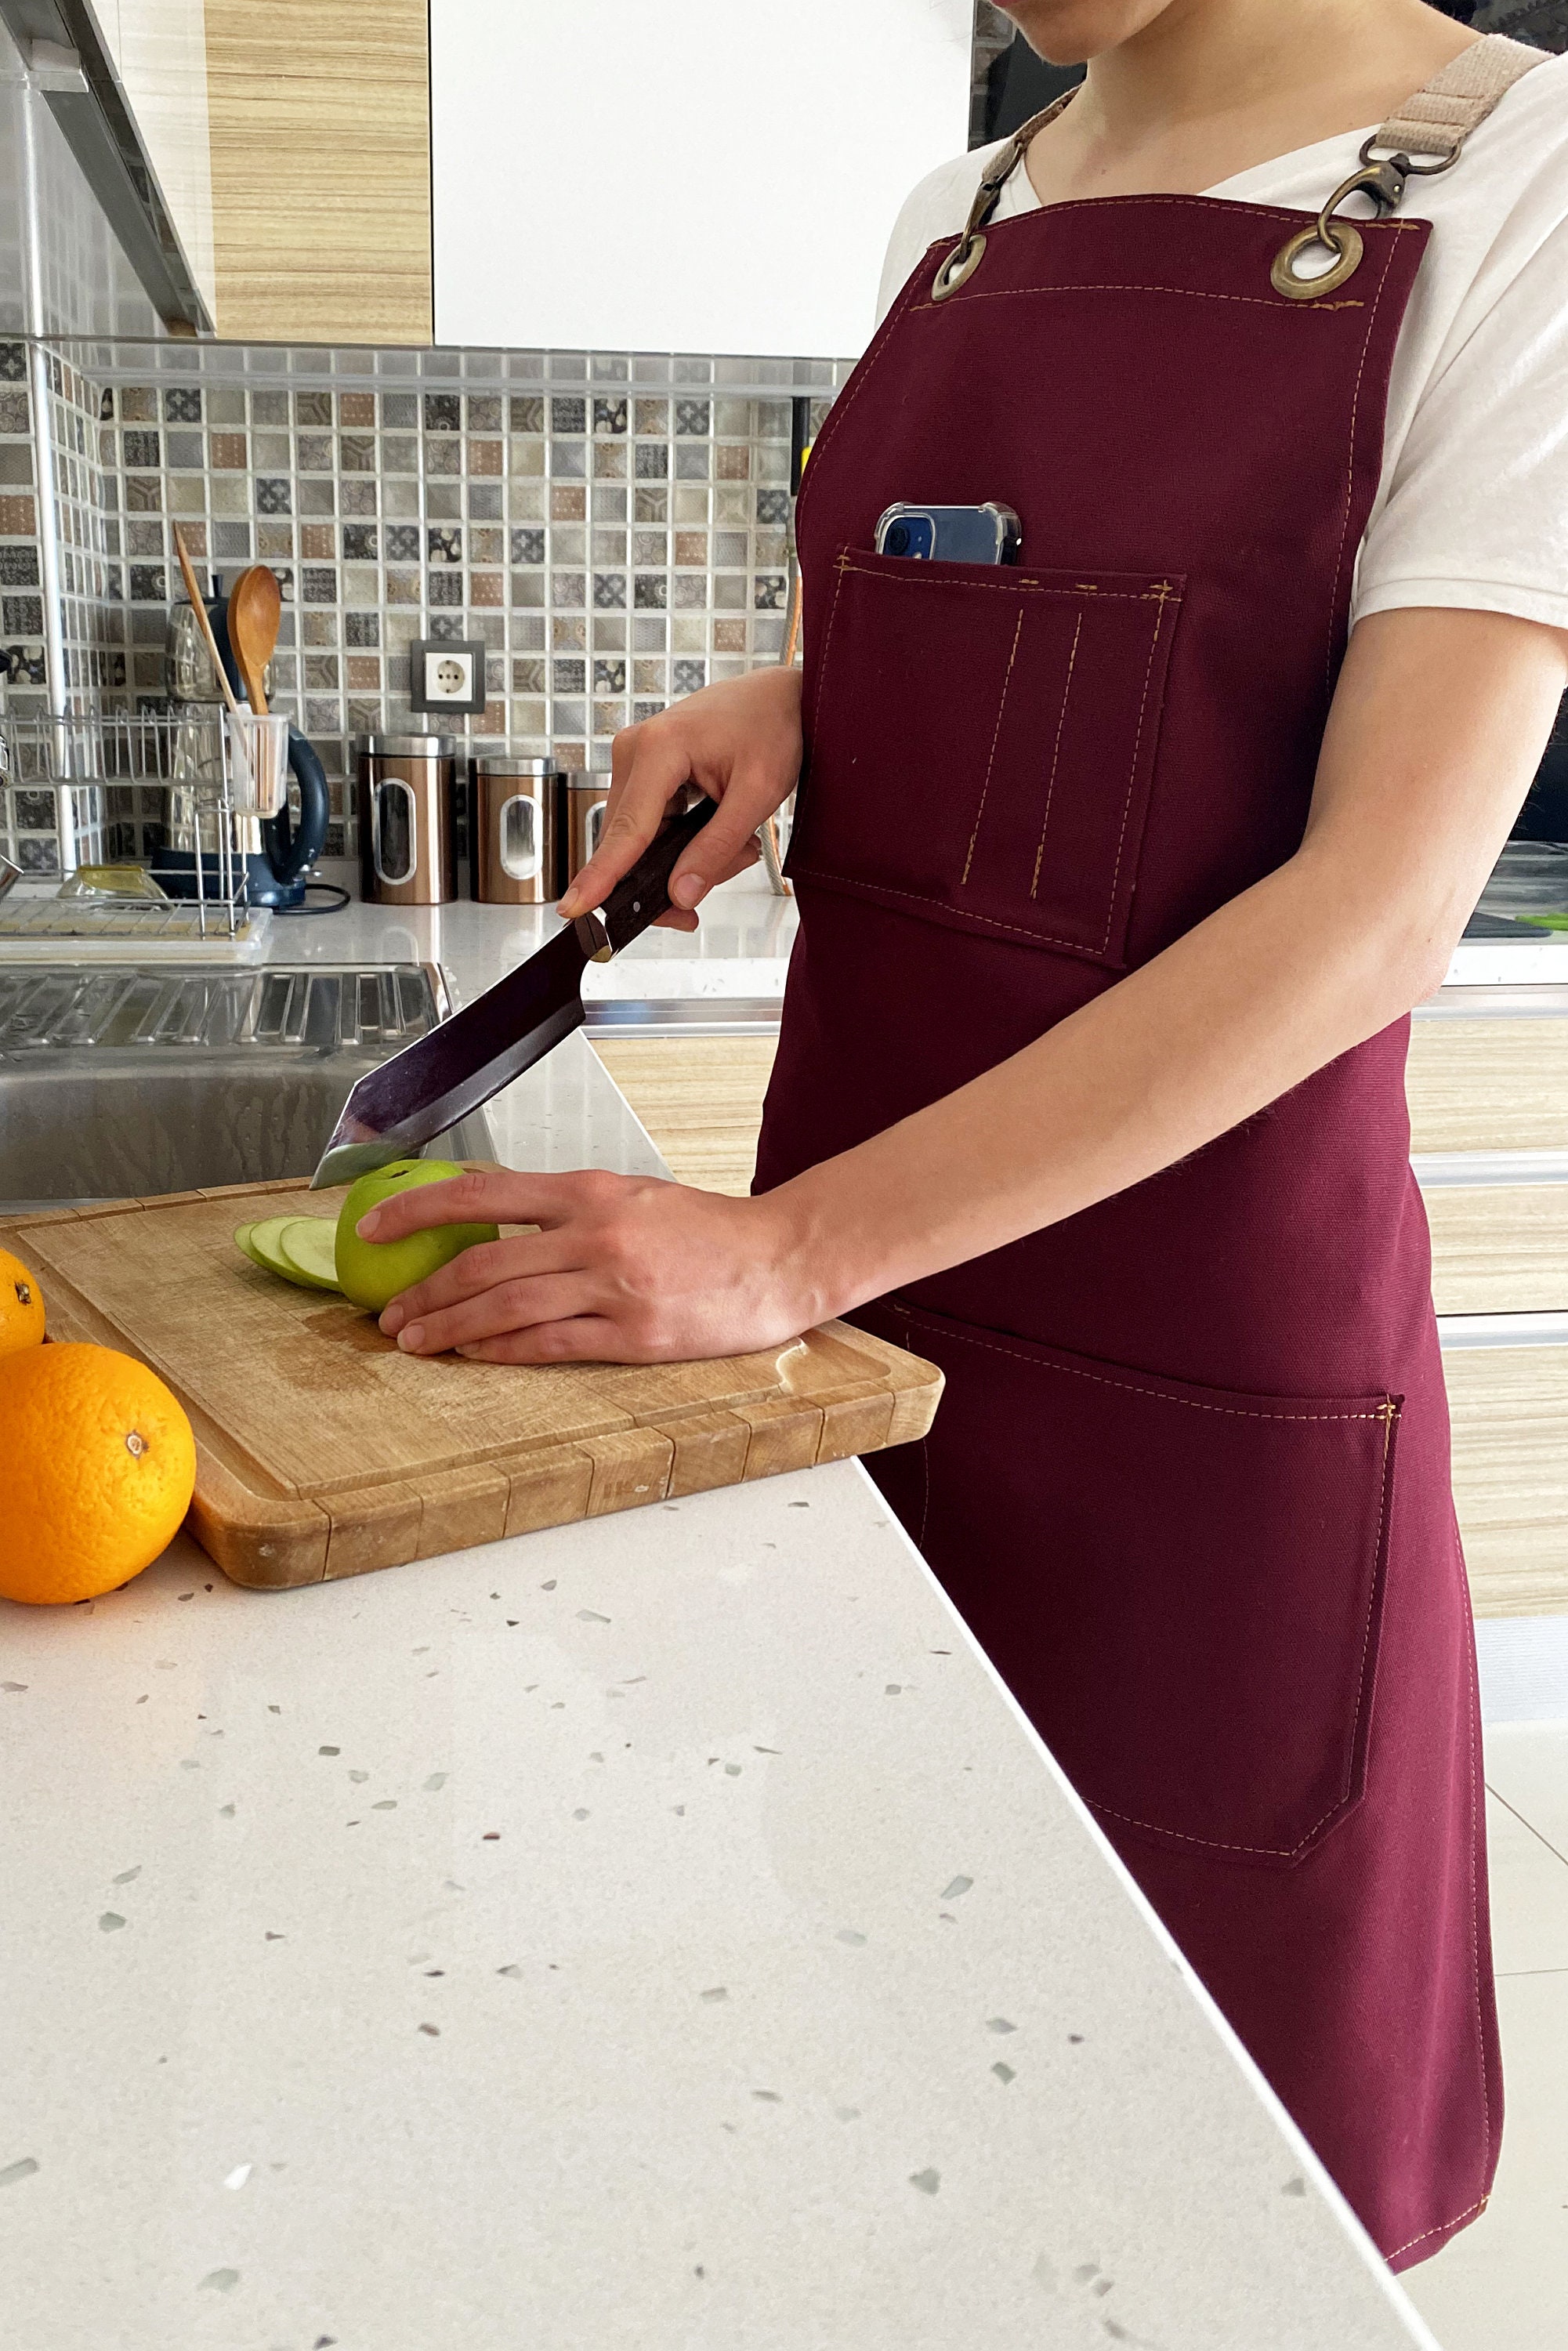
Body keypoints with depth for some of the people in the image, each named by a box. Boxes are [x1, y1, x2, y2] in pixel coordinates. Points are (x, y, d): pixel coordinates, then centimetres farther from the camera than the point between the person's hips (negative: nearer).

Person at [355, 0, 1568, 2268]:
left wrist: (790, 1250, -24)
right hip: (846, 1268, 5)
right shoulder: (953, 217, 11)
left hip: (1196, 1370, -5)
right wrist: (787, 703, 2)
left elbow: (1379, 909, -18)